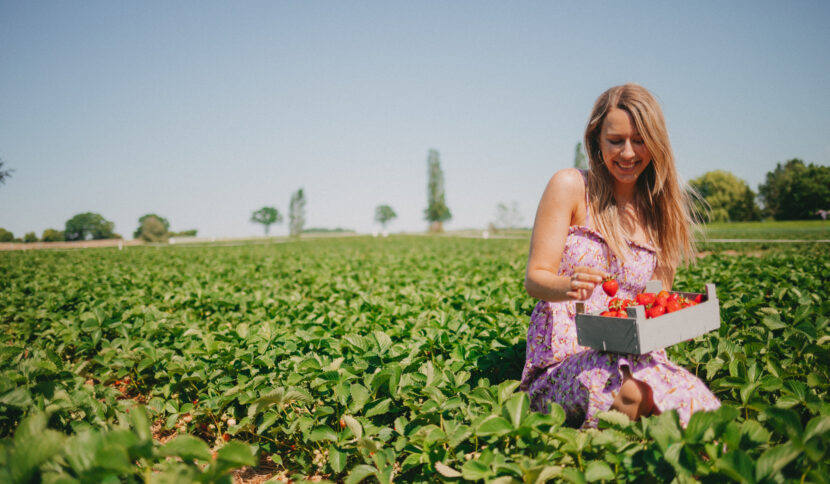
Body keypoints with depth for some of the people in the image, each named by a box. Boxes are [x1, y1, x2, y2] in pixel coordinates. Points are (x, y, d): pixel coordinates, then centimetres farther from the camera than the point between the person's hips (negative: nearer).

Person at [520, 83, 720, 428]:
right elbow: (535, 277, -5)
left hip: (635, 356, 4)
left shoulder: (659, 207, 14)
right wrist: (568, 286, -29)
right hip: (565, 358, -3)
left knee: (699, 405, -28)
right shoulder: (570, 187, 1)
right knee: (631, 393, -35)